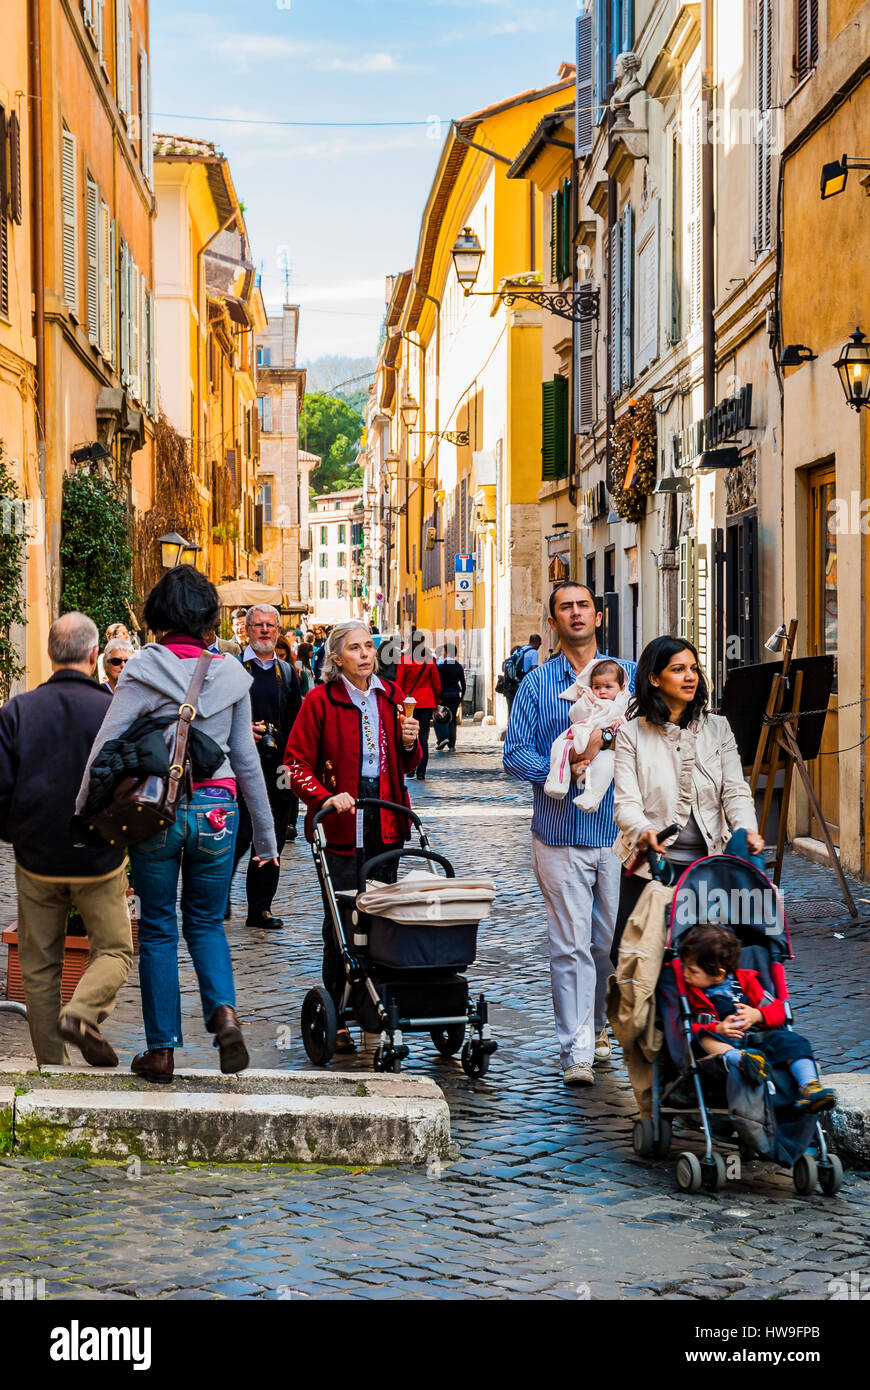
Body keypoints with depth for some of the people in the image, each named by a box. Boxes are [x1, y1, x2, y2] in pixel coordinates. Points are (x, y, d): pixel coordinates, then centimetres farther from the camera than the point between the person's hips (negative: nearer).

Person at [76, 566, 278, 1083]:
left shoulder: (144, 669, -6)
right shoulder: (231, 674, 3)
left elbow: (105, 747, -11)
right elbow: (247, 758, 7)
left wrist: (81, 815, -5)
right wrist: (266, 834, 14)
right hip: (216, 809, 2)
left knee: (158, 929, 9)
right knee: (206, 921, 18)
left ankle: (161, 1051, 12)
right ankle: (223, 1011, -8)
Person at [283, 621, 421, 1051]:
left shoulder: (390, 696, 11)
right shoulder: (320, 700, -3)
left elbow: (406, 766, 19)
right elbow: (297, 764, -5)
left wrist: (410, 744, -3)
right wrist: (325, 797, -20)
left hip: (385, 819, 4)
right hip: (341, 822, -4)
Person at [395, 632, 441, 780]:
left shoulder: (403, 659, -6)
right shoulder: (429, 660, -1)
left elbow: (399, 683, -4)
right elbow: (437, 684, 6)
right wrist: (436, 702, 17)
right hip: (427, 702, 1)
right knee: (423, 738, 3)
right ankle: (421, 772, -1)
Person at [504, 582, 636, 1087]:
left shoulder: (628, 675, 10)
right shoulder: (536, 683, 7)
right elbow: (516, 755, 3)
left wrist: (605, 739, -15)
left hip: (618, 830, 1)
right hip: (561, 832, -1)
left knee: (614, 940, 8)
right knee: (570, 942, -5)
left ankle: (597, 1025, 30)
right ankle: (576, 1051, -4)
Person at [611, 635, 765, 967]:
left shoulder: (718, 728, 9)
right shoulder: (632, 734, -1)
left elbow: (735, 790, 1)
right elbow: (626, 801, -10)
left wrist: (747, 830, -20)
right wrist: (643, 831, -32)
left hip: (708, 863, 2)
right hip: (650, 865, -2)